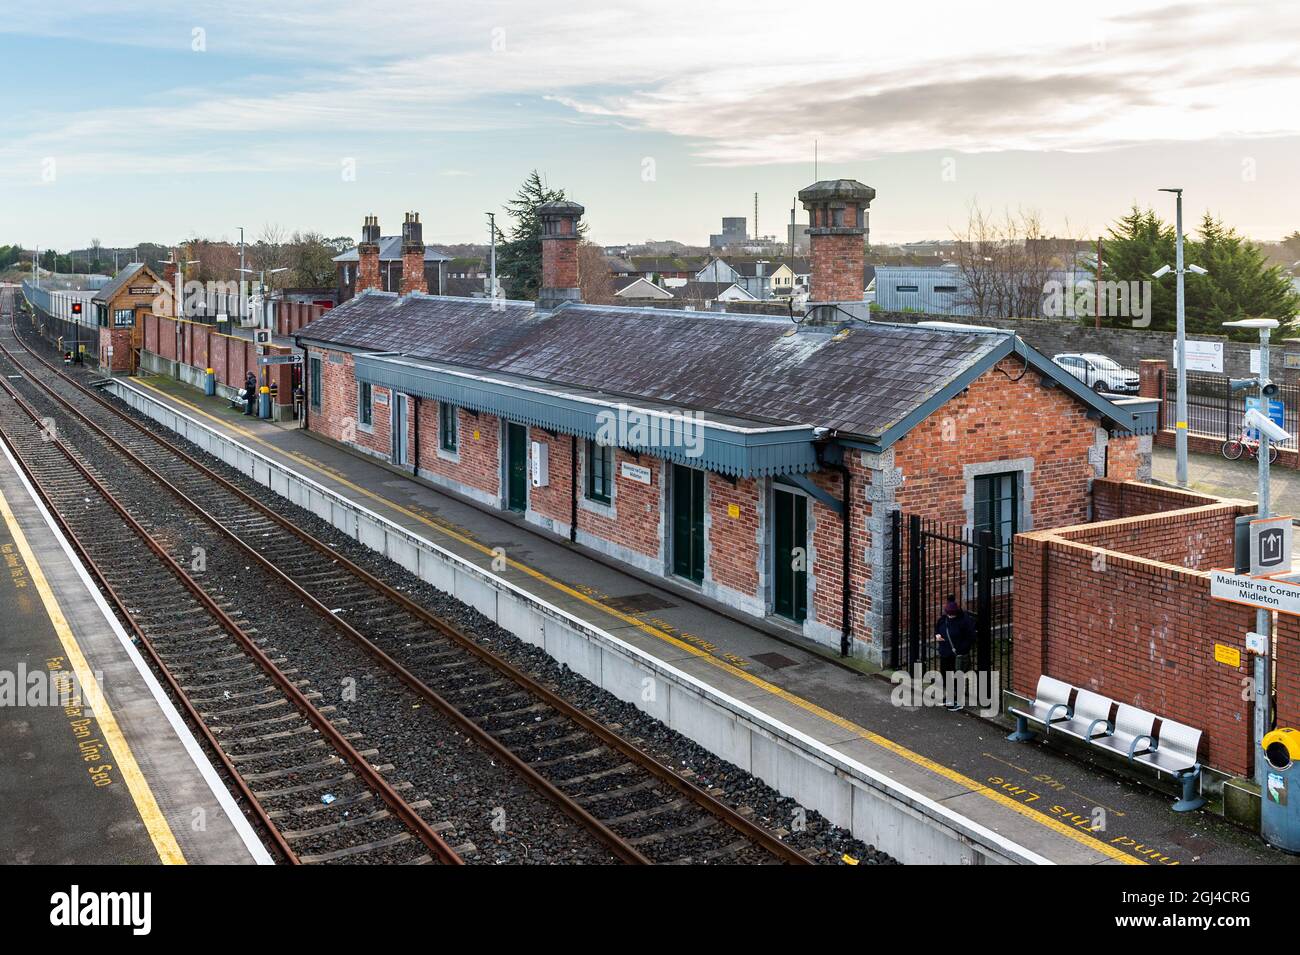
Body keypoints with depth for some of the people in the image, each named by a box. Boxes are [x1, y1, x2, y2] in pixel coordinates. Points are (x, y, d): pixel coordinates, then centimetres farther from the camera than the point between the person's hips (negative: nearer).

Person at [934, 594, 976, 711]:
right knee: (944, 675, 15)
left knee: (957, 678, -1)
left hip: (958, 655, -6)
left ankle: (958, 701, 10)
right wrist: (937, 635, -3)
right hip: (944, 654, 6)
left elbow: (971, 638, -12)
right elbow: (937, 628, 20)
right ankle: (948, 697, 32)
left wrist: (961, 650, -18)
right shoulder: (943, 618, 2)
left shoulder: (964, 620, -15)